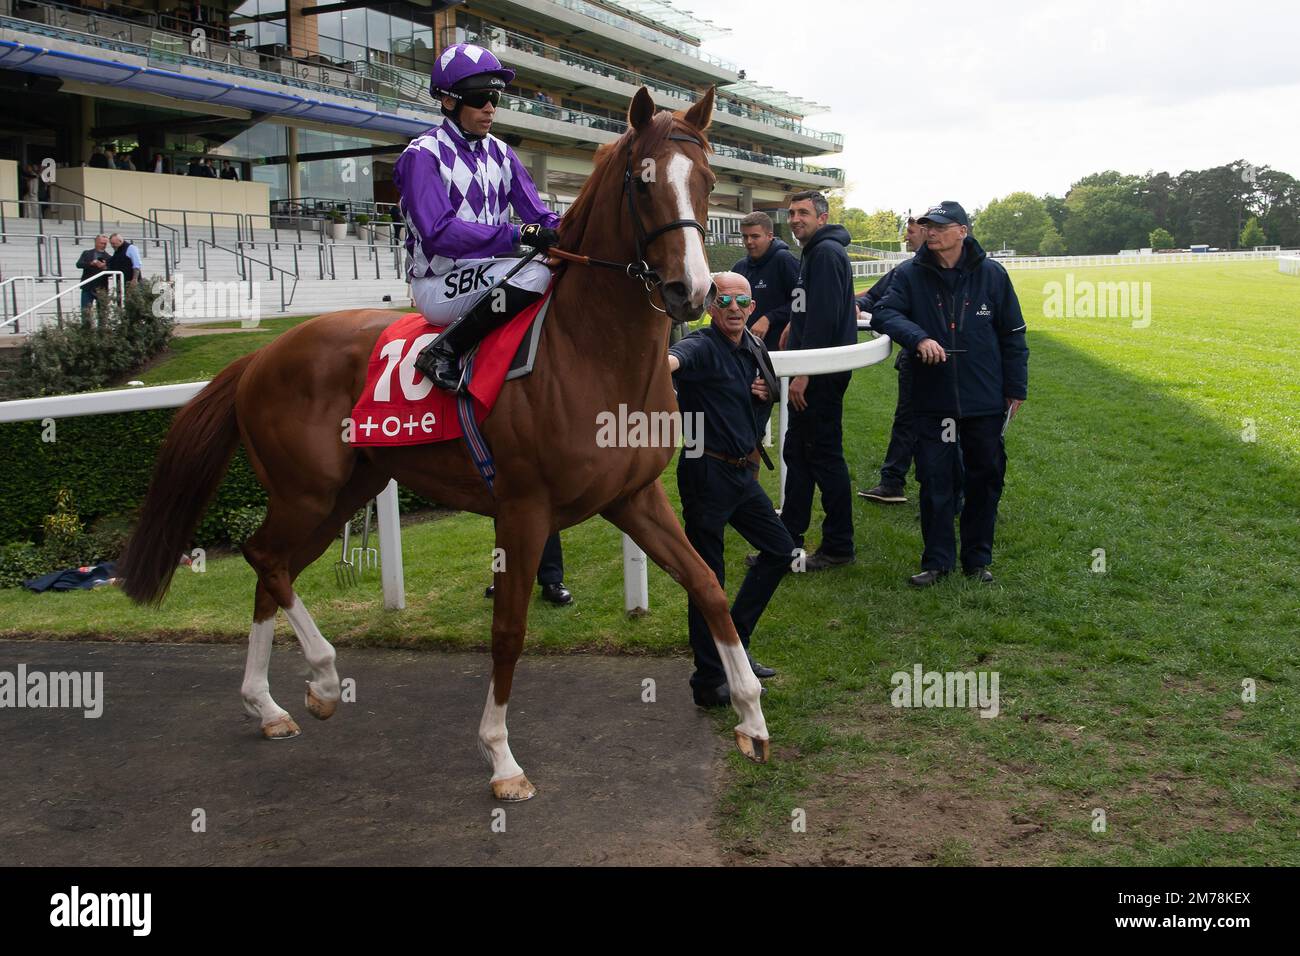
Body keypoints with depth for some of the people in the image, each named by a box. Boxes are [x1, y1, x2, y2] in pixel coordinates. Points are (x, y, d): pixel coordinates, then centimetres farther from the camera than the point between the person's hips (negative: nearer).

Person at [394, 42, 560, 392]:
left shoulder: (500, 153, 13)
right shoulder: (423, 154, -9)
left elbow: (538, 214, 9)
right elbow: (439, 232, -22)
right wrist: (516, 235, -30)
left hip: (488, 275, 7)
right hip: (439, 286, -7)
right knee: (533, 273, -31)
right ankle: (442, 353, -23)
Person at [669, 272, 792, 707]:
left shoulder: (754, 349, 8)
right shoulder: (703, 347, -17)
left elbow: (771, 392, 26)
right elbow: (679, 357, -42)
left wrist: (764, 392, 1)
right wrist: (664, 362, -67)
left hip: (744, 472, 9)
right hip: (707, 472, -9)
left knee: (780, 549, 18)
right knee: (707, 575, -1)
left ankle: (733, 645, 29)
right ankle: (710, 682, 9)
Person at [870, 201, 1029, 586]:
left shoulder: (991, 273, -1)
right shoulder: (911, 274, -2)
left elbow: (1012, 334, 5)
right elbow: (884, 313, -11)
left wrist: (1016, 388, 4)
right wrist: (918, 337, -29)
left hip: (984, 398, 1)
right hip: (932, 399, 0)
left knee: (985, 478, 9)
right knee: (934, 481, 2)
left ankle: (978, 558, 23)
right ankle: (937, 559, 14)